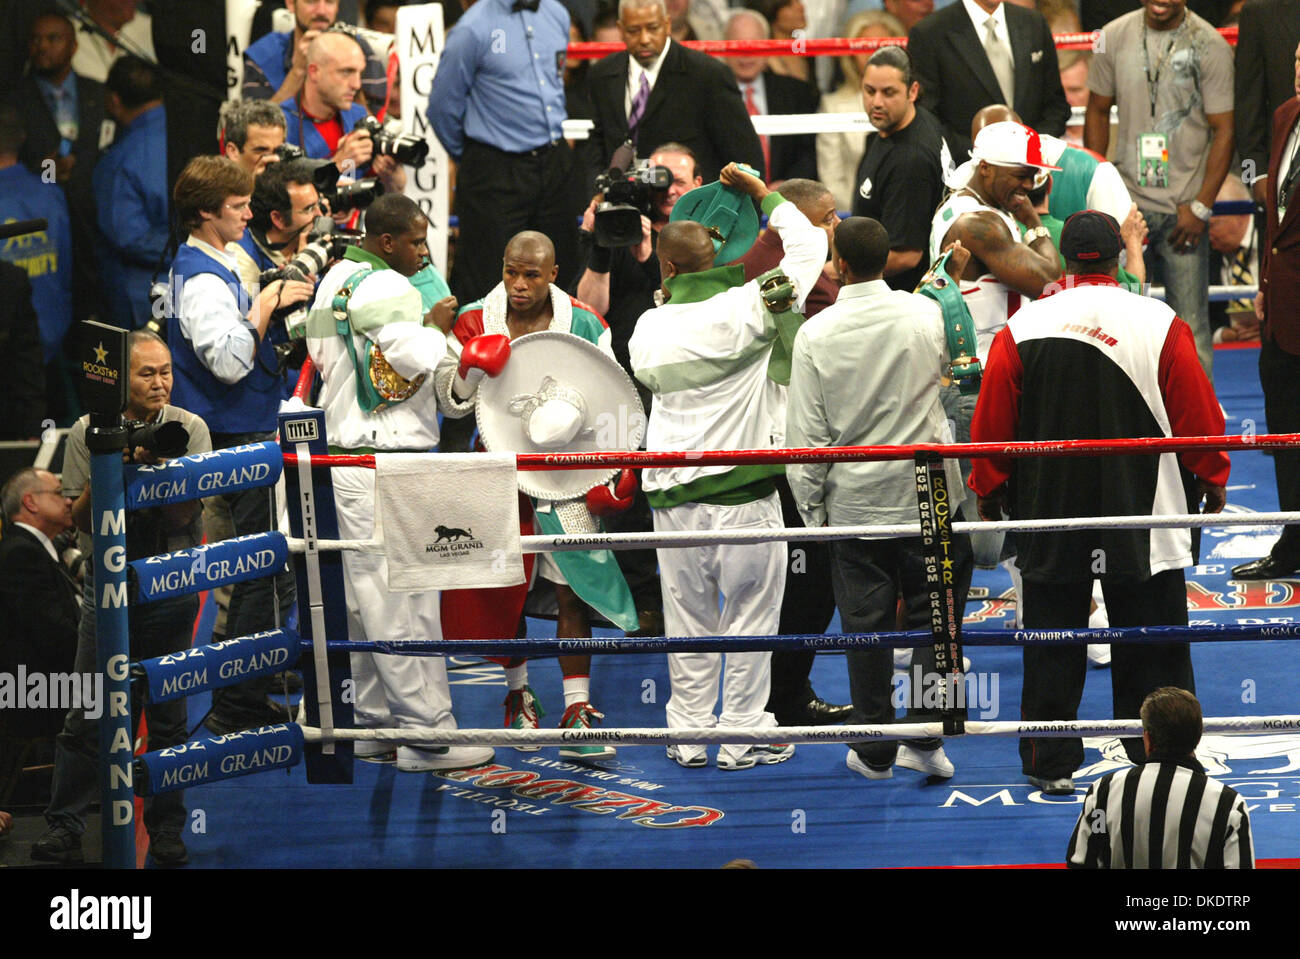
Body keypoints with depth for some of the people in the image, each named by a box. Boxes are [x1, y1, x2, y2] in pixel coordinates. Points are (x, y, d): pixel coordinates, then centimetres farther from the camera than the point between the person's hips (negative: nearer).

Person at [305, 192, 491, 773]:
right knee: (406, 601, -8)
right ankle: (426, 732, -7)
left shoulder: (336, 278, 14)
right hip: (386, 461, -10)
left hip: (342, 453, 10)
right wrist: (436, 324, -6)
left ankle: (374, 722, 19)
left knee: (365, 600, 14)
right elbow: (423, 360, -27)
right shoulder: (387, 289, -17)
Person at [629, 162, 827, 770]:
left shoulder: (649, 328, 0)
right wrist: (765, 196, 10)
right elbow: (807, 249, -2)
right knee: (749, 618, 6)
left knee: (688, 621, 12)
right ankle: (744, 737, 10)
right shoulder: (745, 310, -10)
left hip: (673, 494, 3)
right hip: (744, 492, -3)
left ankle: (689, 735, 17)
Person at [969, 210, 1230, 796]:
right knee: (1150, 646, 9)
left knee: (1052, 643, 9)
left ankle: (1051, 764, 10)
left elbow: (992, 427, 0)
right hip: (1143, 519, -1)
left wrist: (988, 490, 15)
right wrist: (1211, 478, 15)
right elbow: (1198, 415, -1)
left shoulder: (1020, 330, -7)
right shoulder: (1160, 325, -8)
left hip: (1049, 517, 1)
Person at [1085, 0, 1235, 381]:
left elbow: (1223, 131, -3)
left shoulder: (1210, 47, -6)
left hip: (1184, 208, -2)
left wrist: (1200, 207, -8)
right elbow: (1098, 110, 13)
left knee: (1190, 319, -2)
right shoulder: (1114, 38, 2)